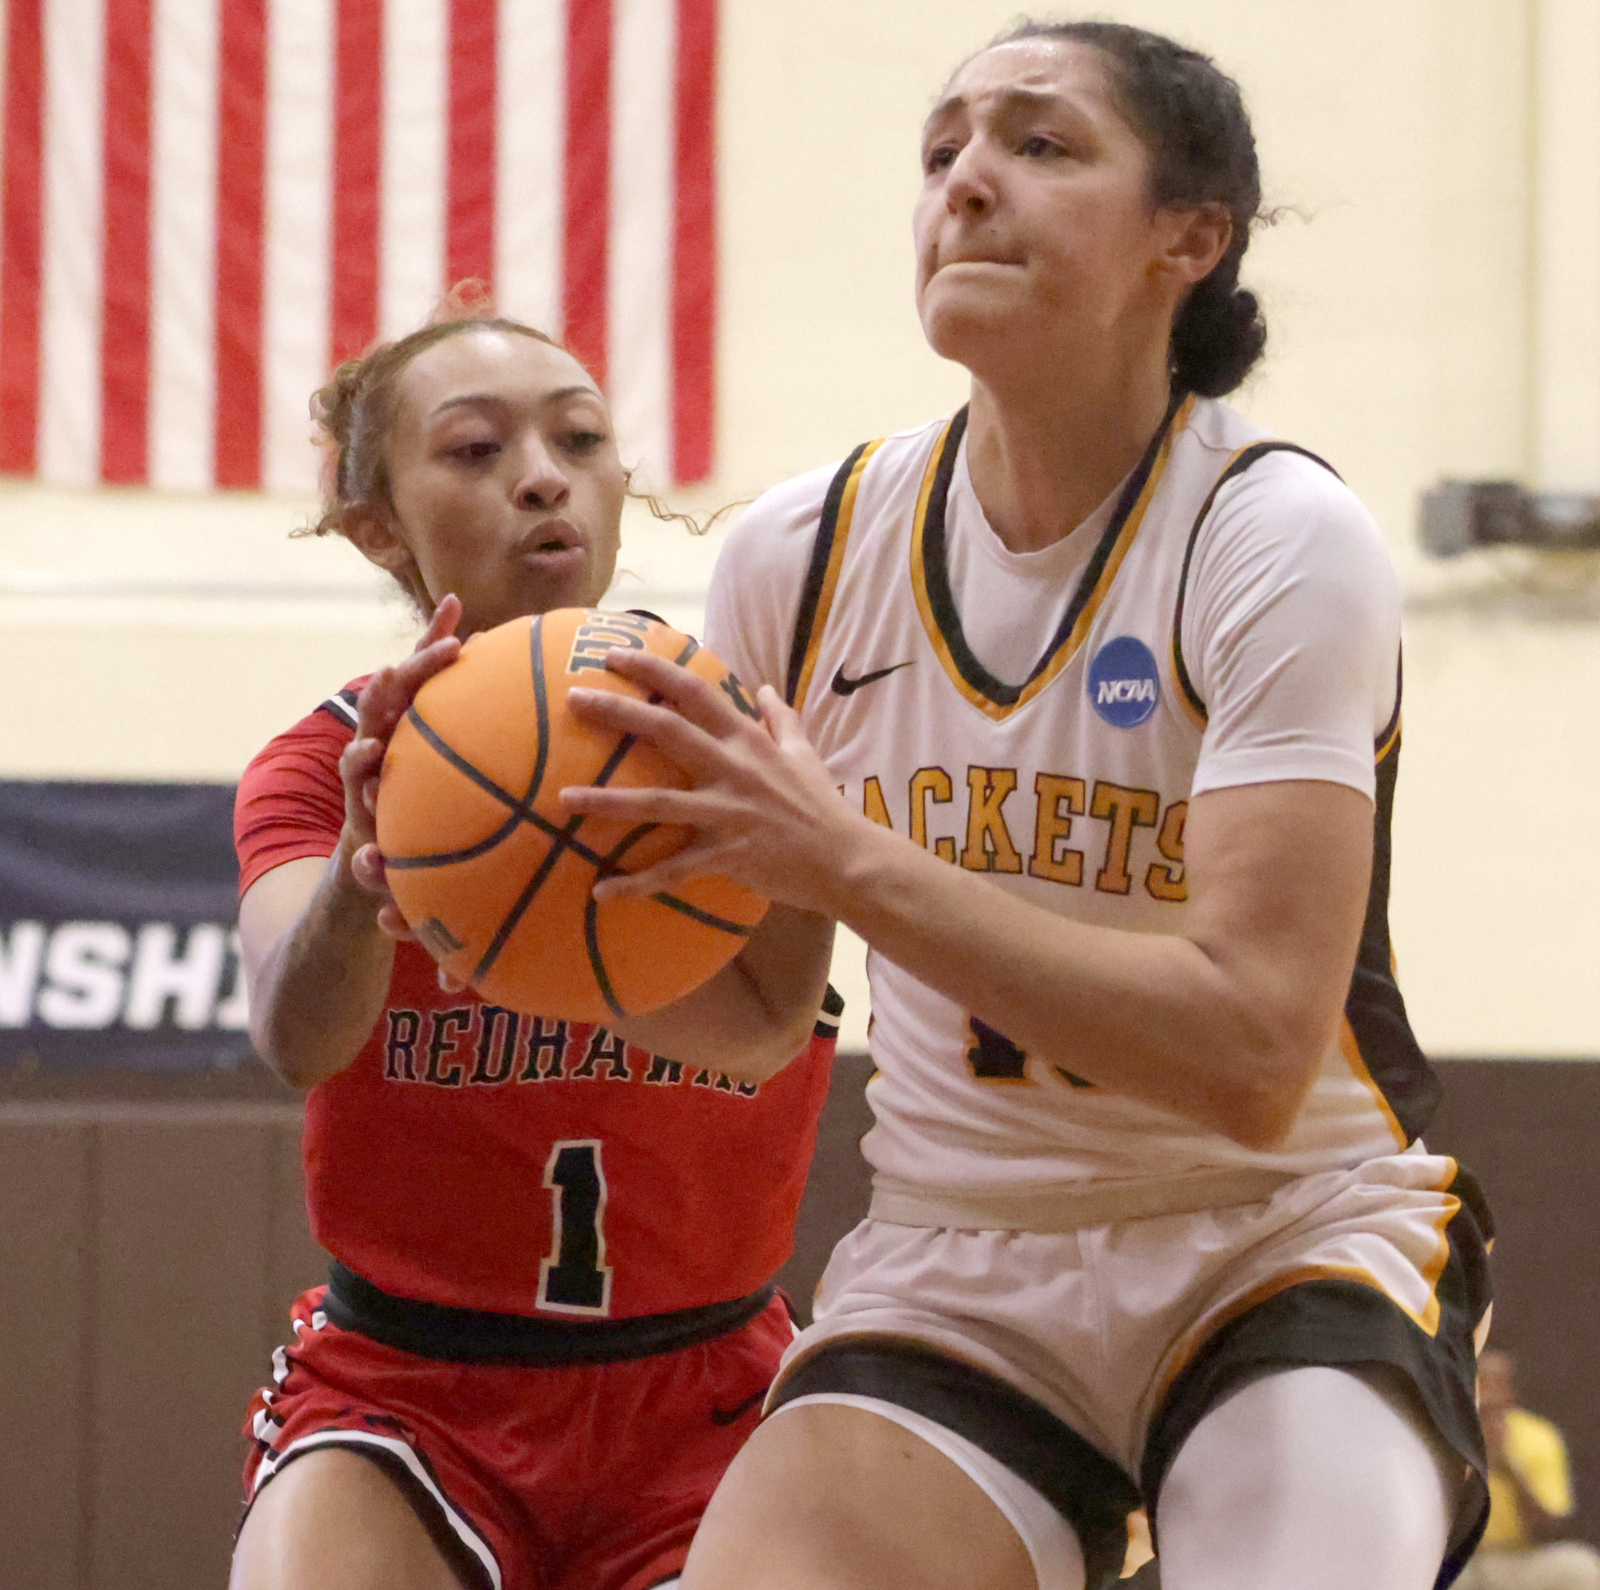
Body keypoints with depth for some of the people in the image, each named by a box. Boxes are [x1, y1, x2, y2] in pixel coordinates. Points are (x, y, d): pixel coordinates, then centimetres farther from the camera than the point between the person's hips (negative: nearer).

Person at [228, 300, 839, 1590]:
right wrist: (360, 887, -48)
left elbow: (762, 1020, -26)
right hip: (398, 1385, 0)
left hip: (698, 1402, 0)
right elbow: (296, 1034, -26)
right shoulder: (326, 765, -3)